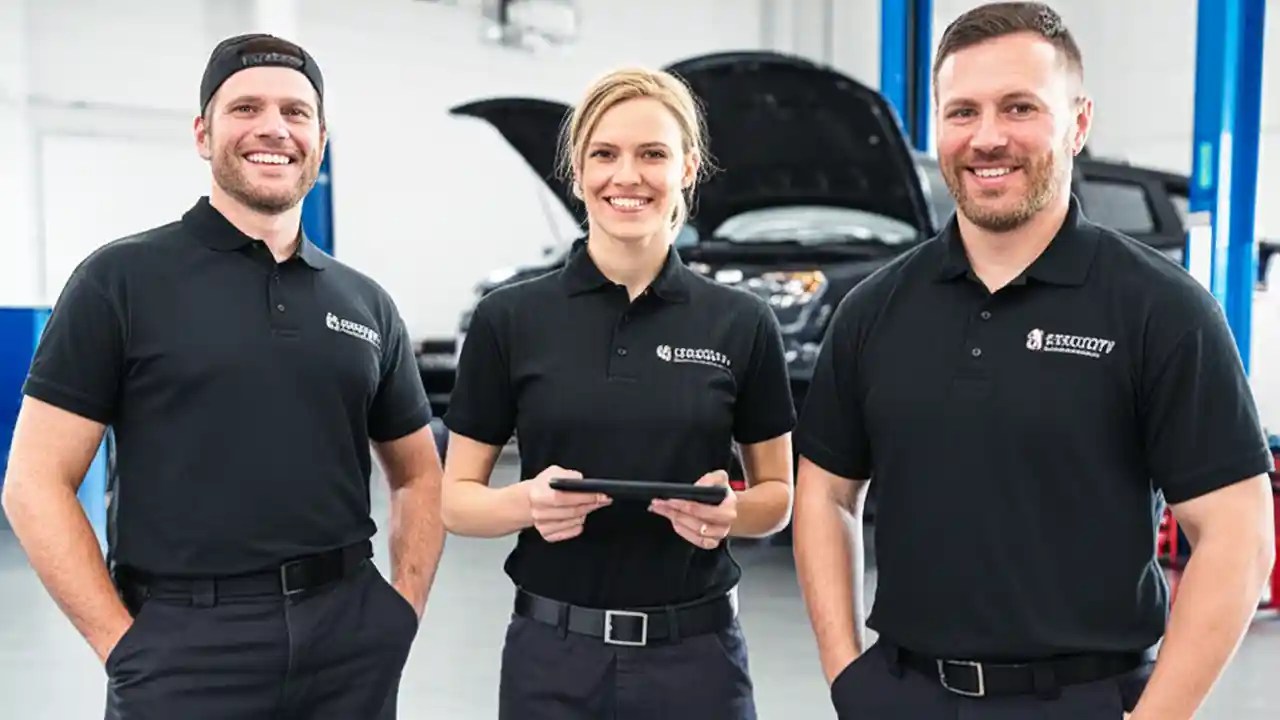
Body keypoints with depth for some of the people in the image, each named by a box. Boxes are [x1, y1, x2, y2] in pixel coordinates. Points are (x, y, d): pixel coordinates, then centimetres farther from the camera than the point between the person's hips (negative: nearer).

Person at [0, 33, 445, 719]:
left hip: (351, 639, 4)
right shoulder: (123, 279, -3)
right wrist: (125, 644, -10)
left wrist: (403, 610, 4)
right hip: (186, 644, -4)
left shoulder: (366, 303, 9)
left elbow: (418, 474, 17)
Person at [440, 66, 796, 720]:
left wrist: (729, 512, -15)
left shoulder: (743, 324, -2)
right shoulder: (509, 319, -3)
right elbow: (457, 499, 0)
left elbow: (777, 494, 6)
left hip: (696, 656, 0)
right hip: (551, 655, 0)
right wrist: (528, 502, -19)